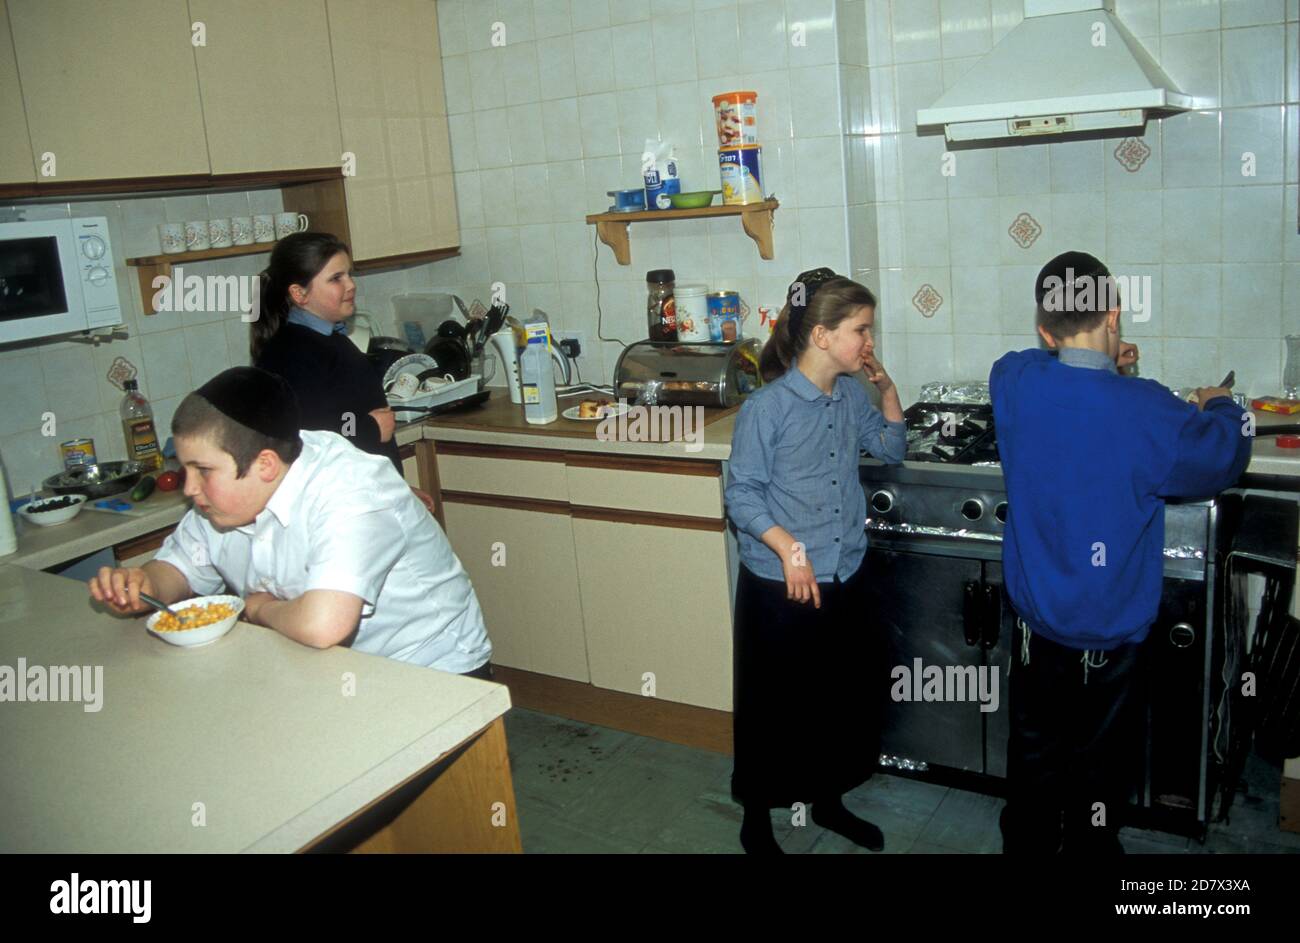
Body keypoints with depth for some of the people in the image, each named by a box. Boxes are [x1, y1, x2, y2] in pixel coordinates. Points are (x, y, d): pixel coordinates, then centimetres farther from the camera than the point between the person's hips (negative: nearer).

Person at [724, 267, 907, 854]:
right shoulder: (766, 408, -18)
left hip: (845, 581, 6)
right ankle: (757, 821, 31)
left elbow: (892, 450, 16)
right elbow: (742, 494, -14)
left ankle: (827, 800, 44)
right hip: (779, 587, -6)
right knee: (772, 708, 9)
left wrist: (886, 388, 1)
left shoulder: (852, 395, 1)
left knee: (845, 697, 20)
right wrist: (789, 548, -26)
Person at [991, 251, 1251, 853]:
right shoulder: (1146, 412, -24)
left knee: (1033, 756, 21)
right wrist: (1219, 407, 12)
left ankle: (1026, 845, 38)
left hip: (1034, 622, 4)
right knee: (1099, 769, 16)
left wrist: (1097, 364, 17)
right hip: (1107, 634, -4)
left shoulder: (1013, 382, -13)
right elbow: (1223, 458, -6)